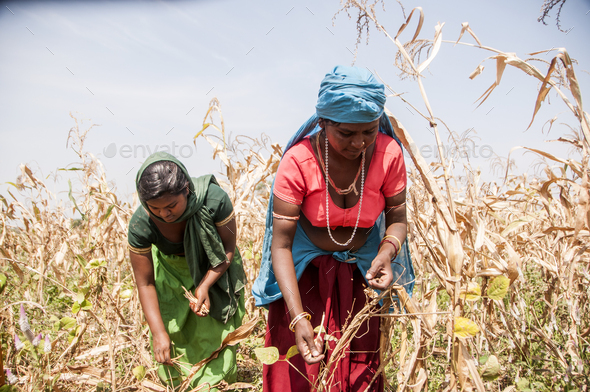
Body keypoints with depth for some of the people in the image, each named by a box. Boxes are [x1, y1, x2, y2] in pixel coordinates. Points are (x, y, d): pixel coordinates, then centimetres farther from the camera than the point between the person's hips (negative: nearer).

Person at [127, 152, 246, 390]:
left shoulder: (214, 199, -36)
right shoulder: (141, 225, -31)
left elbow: (229, 248, -18)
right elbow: (145, 284, -19)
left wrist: (205, 286, -30)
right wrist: (158, 333, -21)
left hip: (213, 270, 0)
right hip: (172, 273, 1)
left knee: (214, 333, 1)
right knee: (174, 338, 2)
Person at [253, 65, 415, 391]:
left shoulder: (389, 154, -20)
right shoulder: (298, 162, -26)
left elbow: (397, 218, -5)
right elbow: (281, 243, -24)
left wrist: (387, 252, -28)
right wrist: (298, 318, -33)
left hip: (360, 271, 2)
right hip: (305, 270, -2)